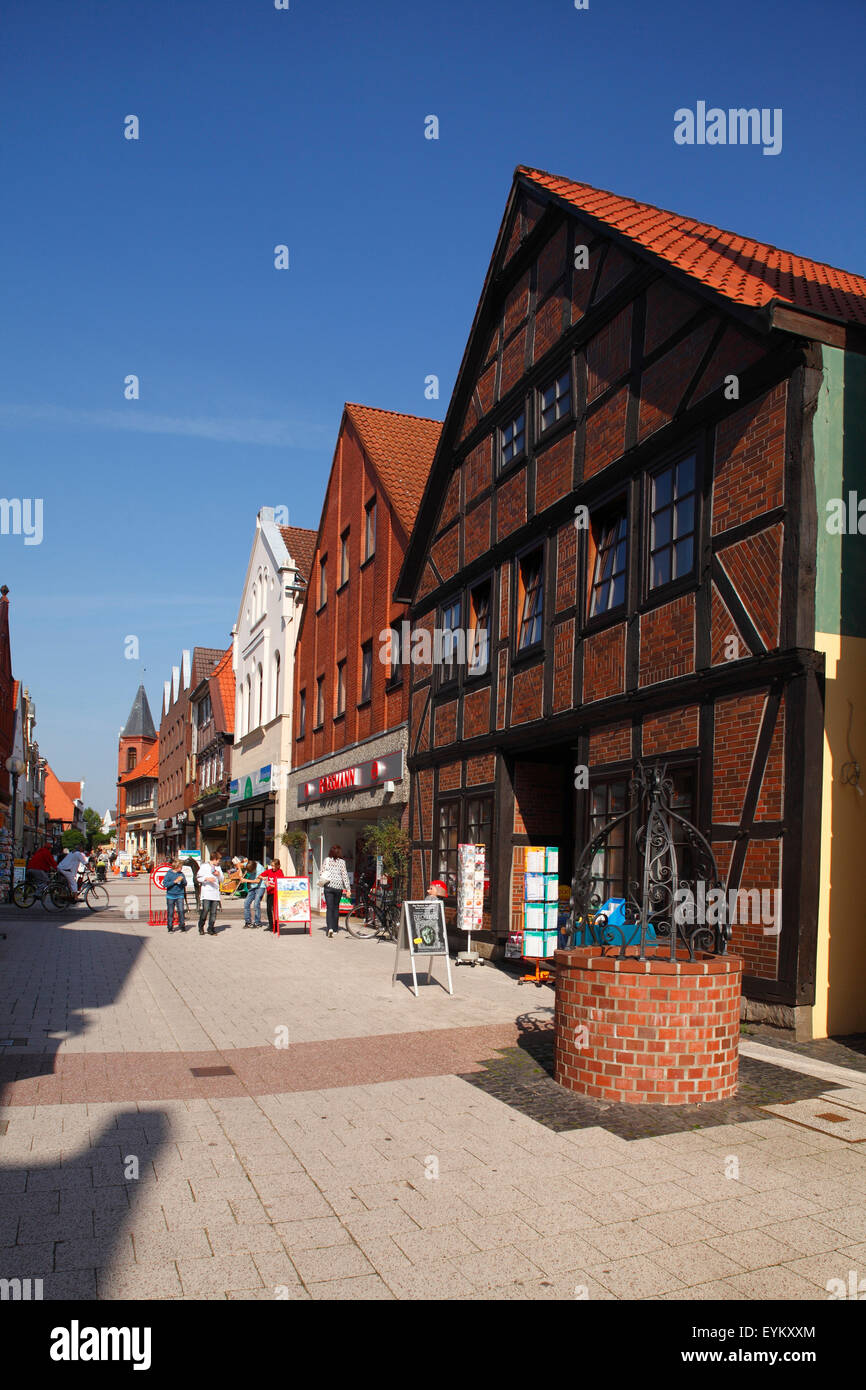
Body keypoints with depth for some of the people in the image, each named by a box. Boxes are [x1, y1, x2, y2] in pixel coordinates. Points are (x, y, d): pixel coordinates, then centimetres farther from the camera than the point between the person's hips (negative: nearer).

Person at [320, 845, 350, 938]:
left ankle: (330, 928, -19)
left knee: (329, 908, -2)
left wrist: (321, 882, 18)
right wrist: (348, 889, 0)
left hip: (328, 886, 0)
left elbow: (321, 873, 0)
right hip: (338, 887, 1)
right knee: (336, 907, 16)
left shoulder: (327, 860, 0)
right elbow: (345, 876, -2)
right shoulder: (342, 862, -1)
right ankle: (335, 928, 22)